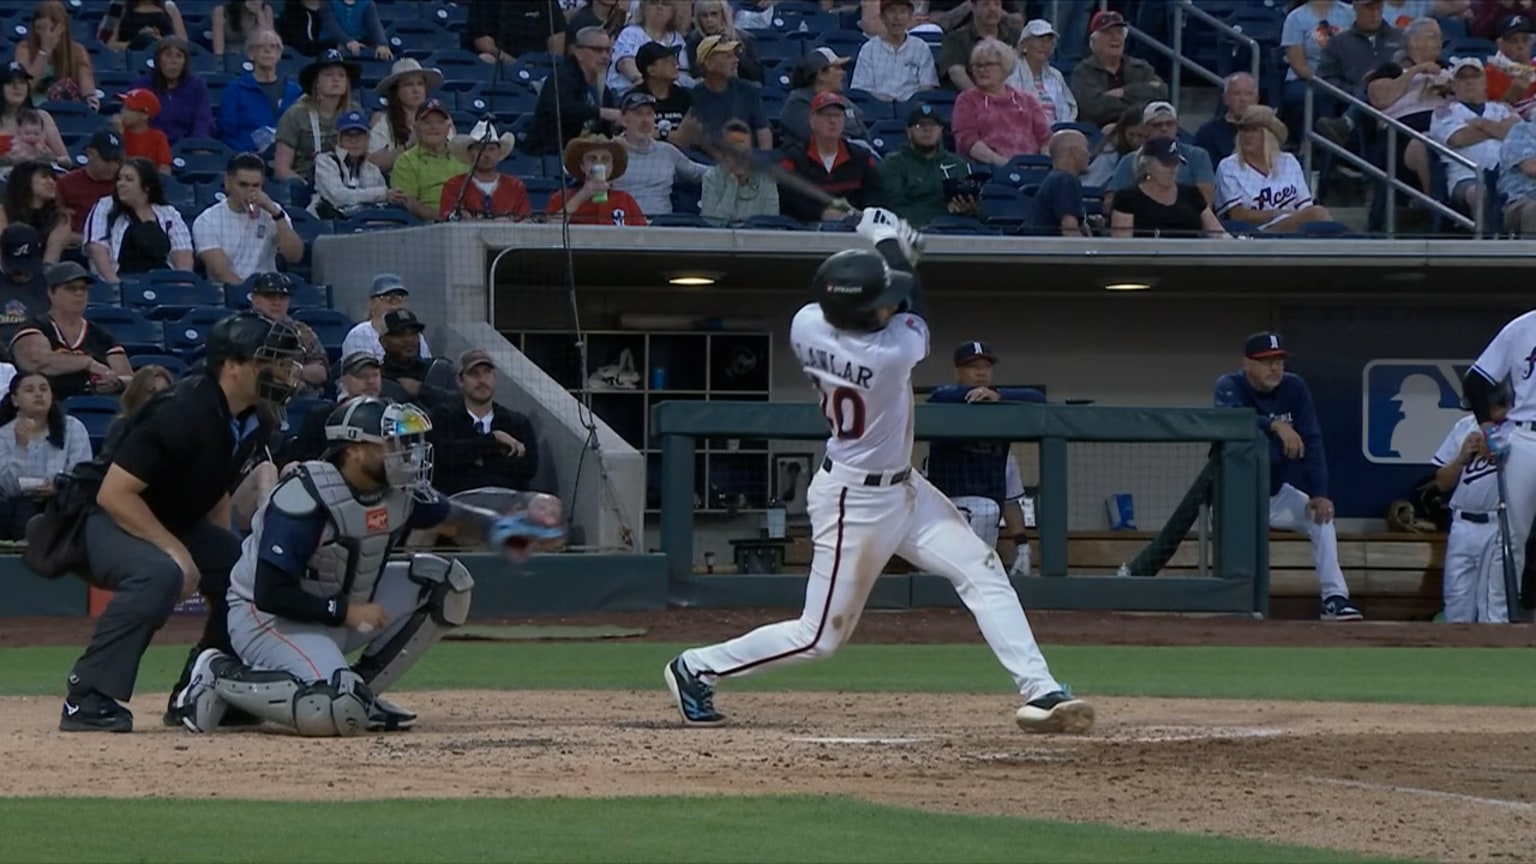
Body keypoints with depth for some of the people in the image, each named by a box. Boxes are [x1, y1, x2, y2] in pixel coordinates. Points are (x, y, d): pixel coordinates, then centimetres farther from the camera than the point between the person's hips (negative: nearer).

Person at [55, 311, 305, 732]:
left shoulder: (255, 422, -2)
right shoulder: (183, 412, -29)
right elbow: (114, 494, -29)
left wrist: (223, 550, 1)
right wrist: (175, 550, -31)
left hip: (175, 525, 9)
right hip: (105, 521, -9)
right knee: (158, 572, -37)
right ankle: (88, 698, -31)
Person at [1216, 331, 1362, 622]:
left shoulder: (1294, 388, -5)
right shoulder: (1230, 387, -15)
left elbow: (1311, 442, -12)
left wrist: (1319, 494, -23)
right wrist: (1276, 425, -52)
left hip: (1276, 493, 3)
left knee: (1321, 516, -16)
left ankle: (1335, 599, -19)